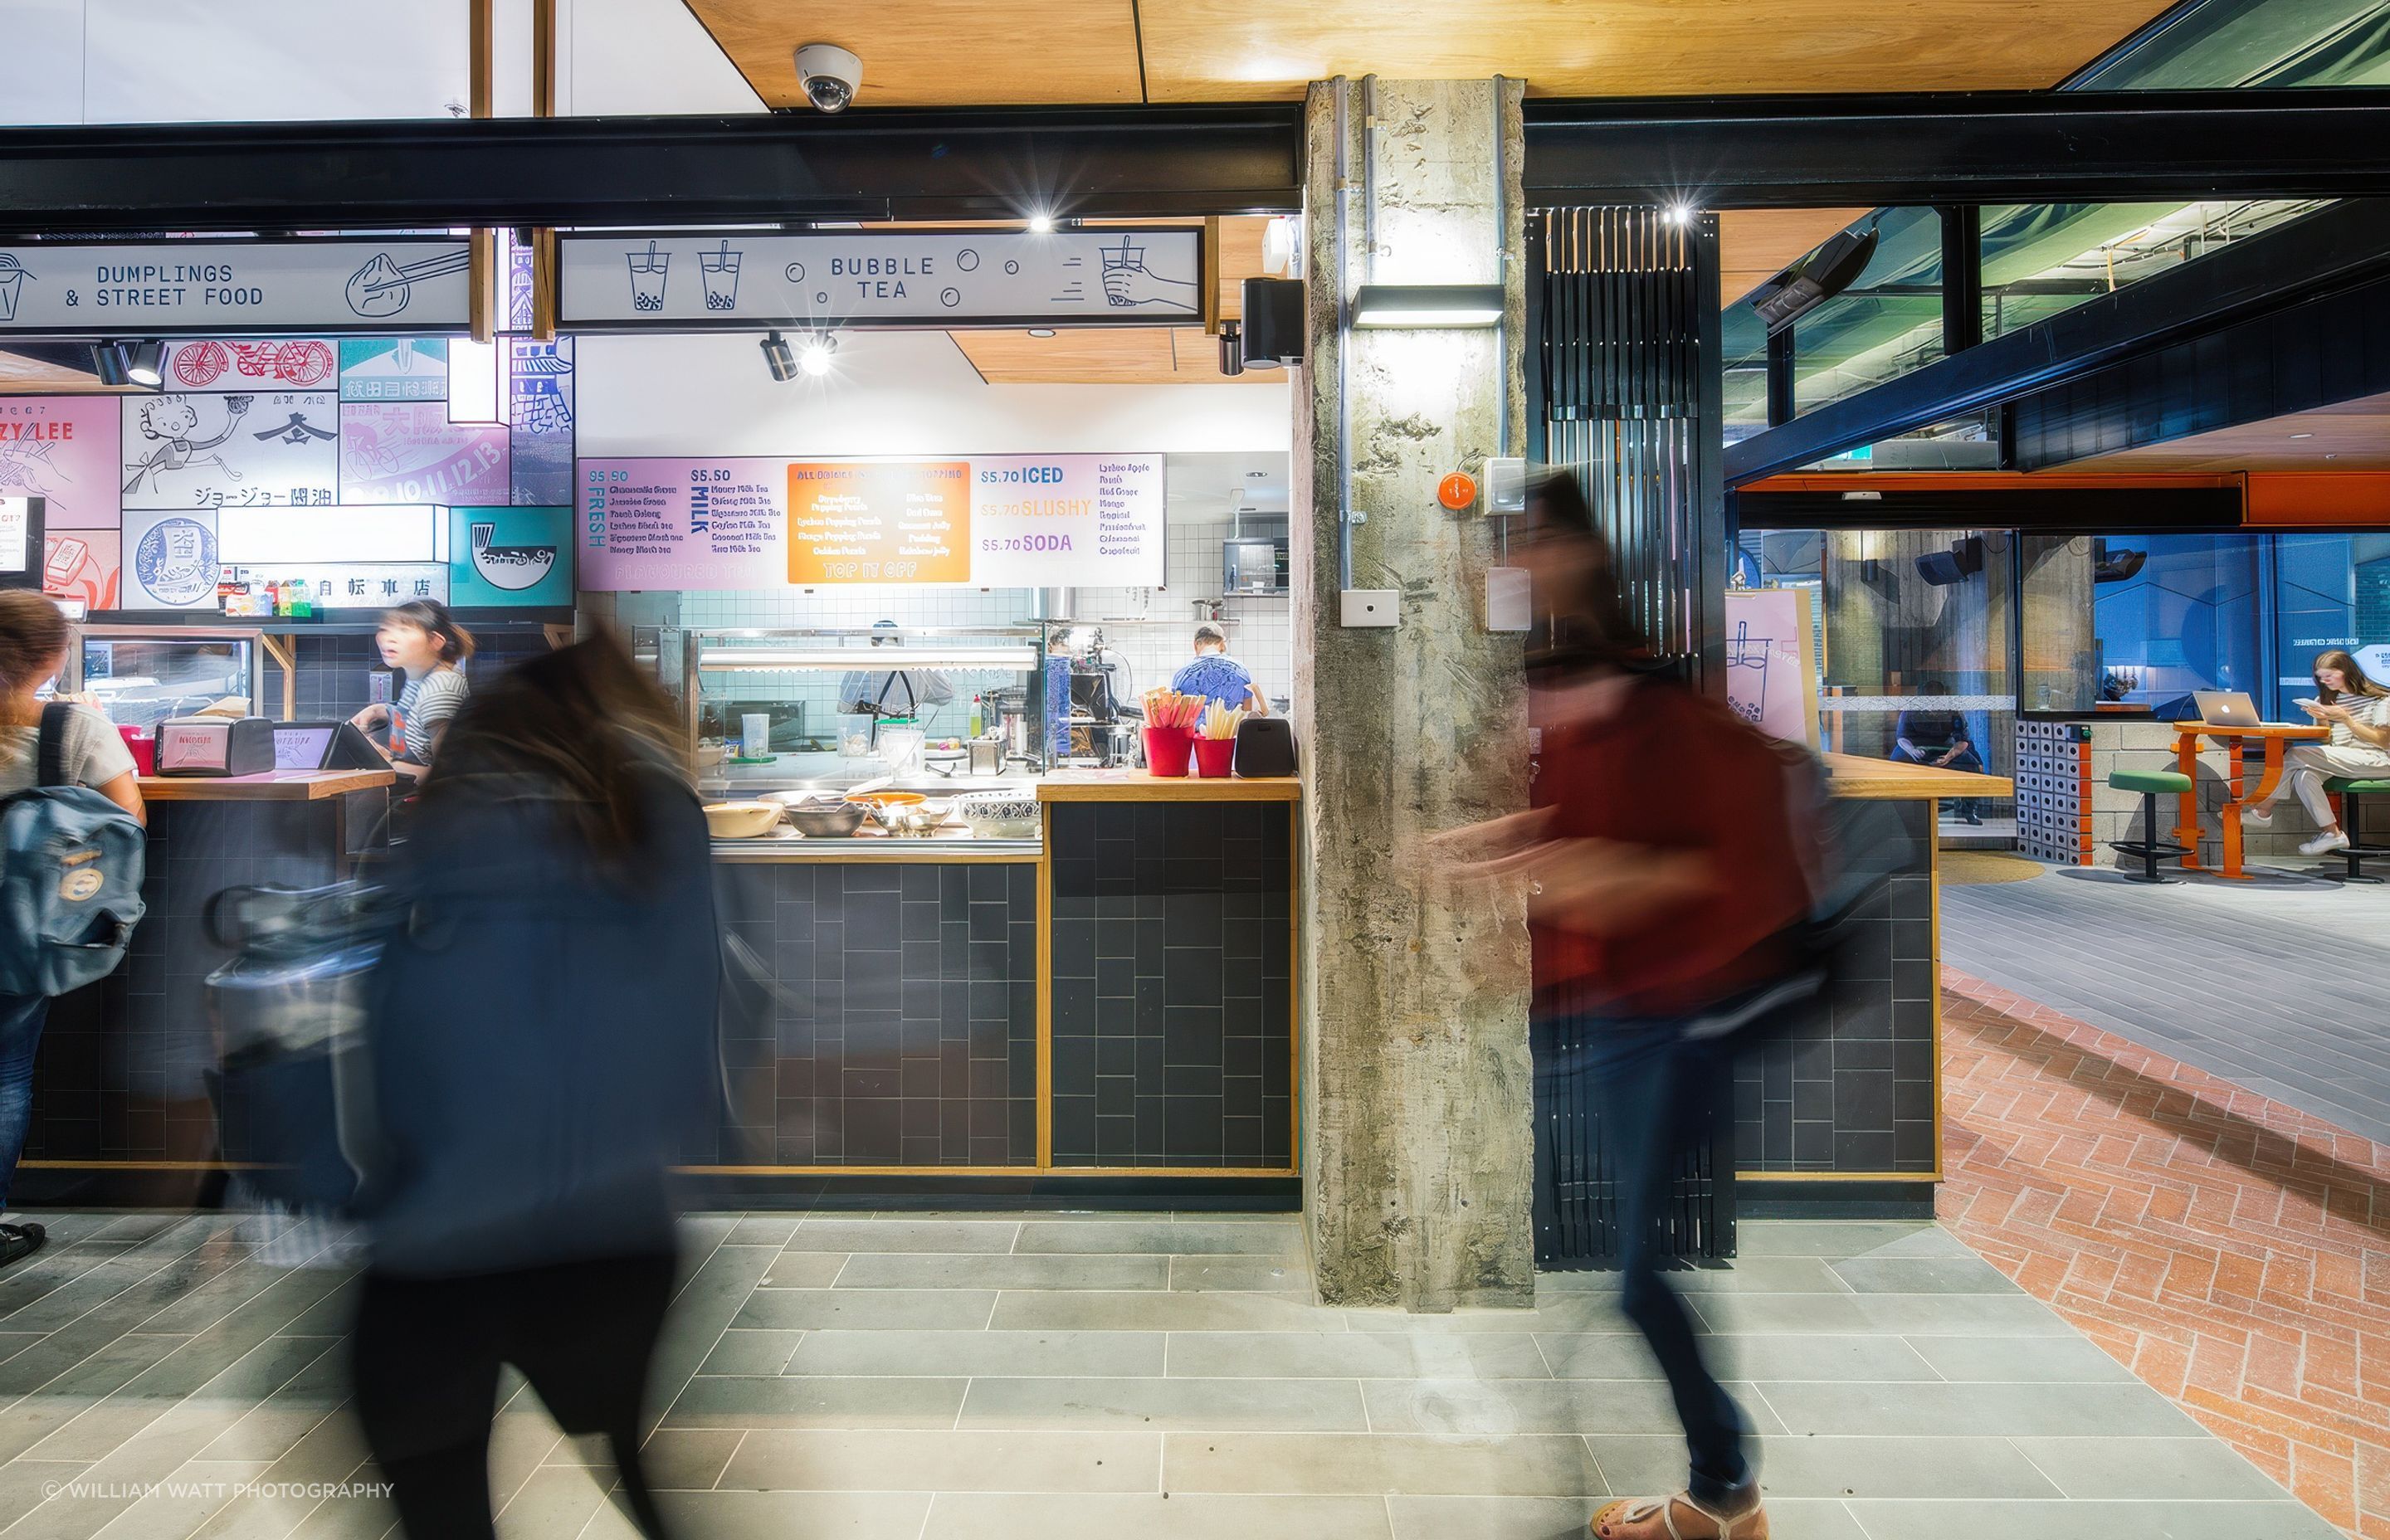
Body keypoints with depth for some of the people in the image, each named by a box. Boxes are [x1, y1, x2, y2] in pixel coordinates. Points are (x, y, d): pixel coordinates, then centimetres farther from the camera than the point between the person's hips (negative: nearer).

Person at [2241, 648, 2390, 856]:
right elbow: (2328, 741, 17)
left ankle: (2264, 810, -22)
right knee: (2303, 775, -29)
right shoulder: (2328, 699, 17)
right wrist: (2322, 720, -4)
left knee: (2297, 755, -29)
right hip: (2340, 760, 7)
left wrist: (2346, 719, -17)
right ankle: (2330, 833, -27)